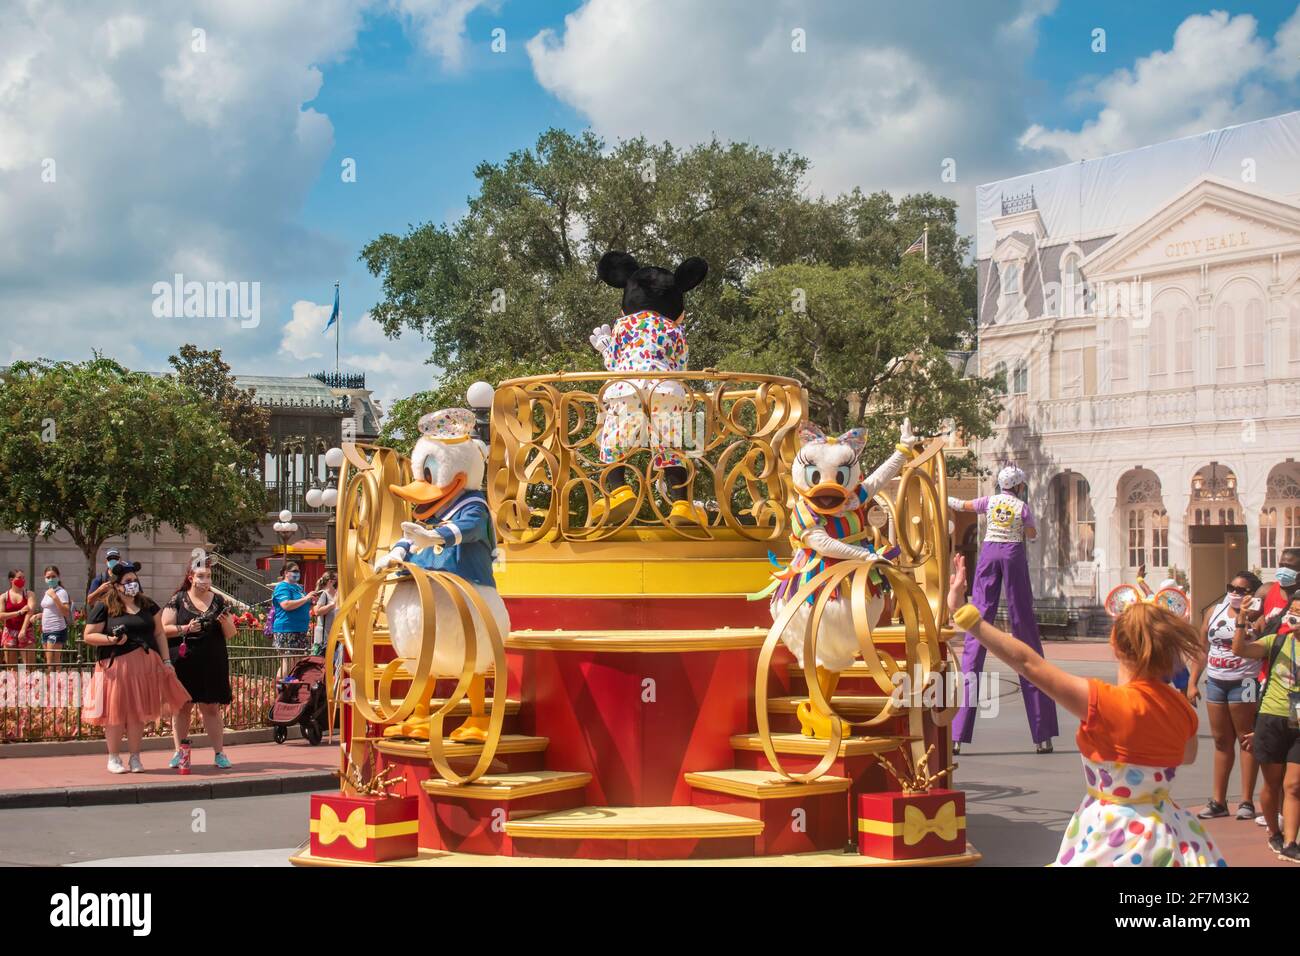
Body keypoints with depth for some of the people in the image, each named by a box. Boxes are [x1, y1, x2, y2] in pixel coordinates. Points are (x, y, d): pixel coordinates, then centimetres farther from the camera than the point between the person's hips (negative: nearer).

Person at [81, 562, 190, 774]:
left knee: (138, 712, 6)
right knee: (115, 711, -1)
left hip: (145, 666, 4)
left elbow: (159, 633, 15)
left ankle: (135, 758, 15)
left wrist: (166, 661, 7)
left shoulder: (148, 606, 13)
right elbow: (88, 636, -1)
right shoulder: (103, 608, 0)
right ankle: (114, 758, 10)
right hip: (116, 666, -4)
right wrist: (111, 640, -17)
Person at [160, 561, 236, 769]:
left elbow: (230, 634, 9)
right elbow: (164, 628, -2)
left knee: (211, 708, 2)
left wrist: (226, 622, -12)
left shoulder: (219, 601, 8)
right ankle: (179, 752, 11)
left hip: (211, 664, 1)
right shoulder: (178, 600, 2)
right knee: (182, 707, 4)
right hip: (183, 663, -1)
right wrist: (185, 629, -17)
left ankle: (219, 752, 6)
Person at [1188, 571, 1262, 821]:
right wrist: (1193, 682, 10)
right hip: (1215, 681, 6)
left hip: (1243, 683, -6)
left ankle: (1247, 801, 7)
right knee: (1221, 741, 12)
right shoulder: (1214, 611, 9)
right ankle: (1218, 801, 17)